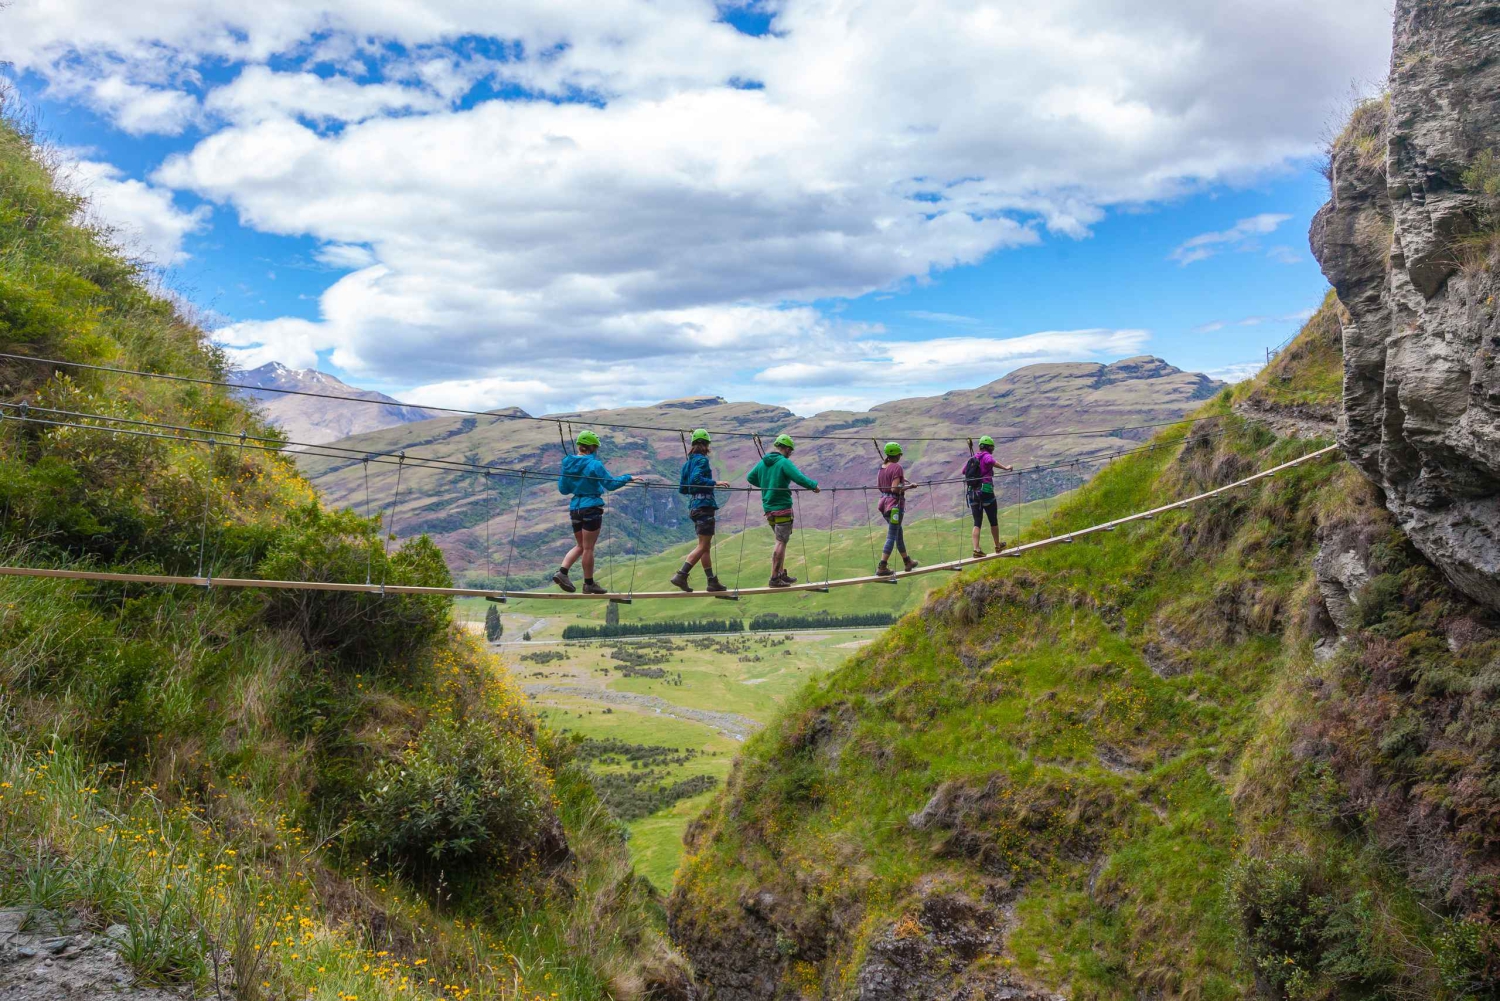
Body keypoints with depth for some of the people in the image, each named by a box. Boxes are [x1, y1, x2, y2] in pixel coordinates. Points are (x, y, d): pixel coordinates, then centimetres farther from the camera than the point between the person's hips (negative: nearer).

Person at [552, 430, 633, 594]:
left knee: (580, 546, 17)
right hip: (591, 508, -6)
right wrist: (628, 478, 0)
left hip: (575, 508, 6)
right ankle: (589, 584, 11)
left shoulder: (568, 463, 6)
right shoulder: (594, 464, -13)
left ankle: (562, 572, -1)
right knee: (588, 548, 2)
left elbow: (563, 489, 11)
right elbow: (611, 483, -12)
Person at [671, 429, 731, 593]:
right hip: (705, 505, -9)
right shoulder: (702, 460, -9)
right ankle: (681, 575, -15)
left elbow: (682, 489, 17)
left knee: (706, 547, 11)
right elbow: (696, 478, -25)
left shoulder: (688, 463, 15)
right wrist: (714, 483, -24)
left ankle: (712, 581, 14)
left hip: (694, 506, 9)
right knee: (703, 546, -7)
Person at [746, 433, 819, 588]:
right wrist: (814, 485, -6)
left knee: (781, 541, 18)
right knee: (781, 542, -5)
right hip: (782, 508, -8)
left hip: (768, 508, 8)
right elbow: (799, 478, -21)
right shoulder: (784, 462, -12)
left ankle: (781, 574, 22)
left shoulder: (763, 462, 10)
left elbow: (750, 478, 17)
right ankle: (775, 578, -7)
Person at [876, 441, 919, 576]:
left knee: (899, 533, 21)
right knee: (892, 536, -5)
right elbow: (895, 489, -23)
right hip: (895, 504, -9)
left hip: (884, 502, 9)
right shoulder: (897, 467, -15)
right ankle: (882, 568, -9)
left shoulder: (882, 467, 9)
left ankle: (907, 561, 33)